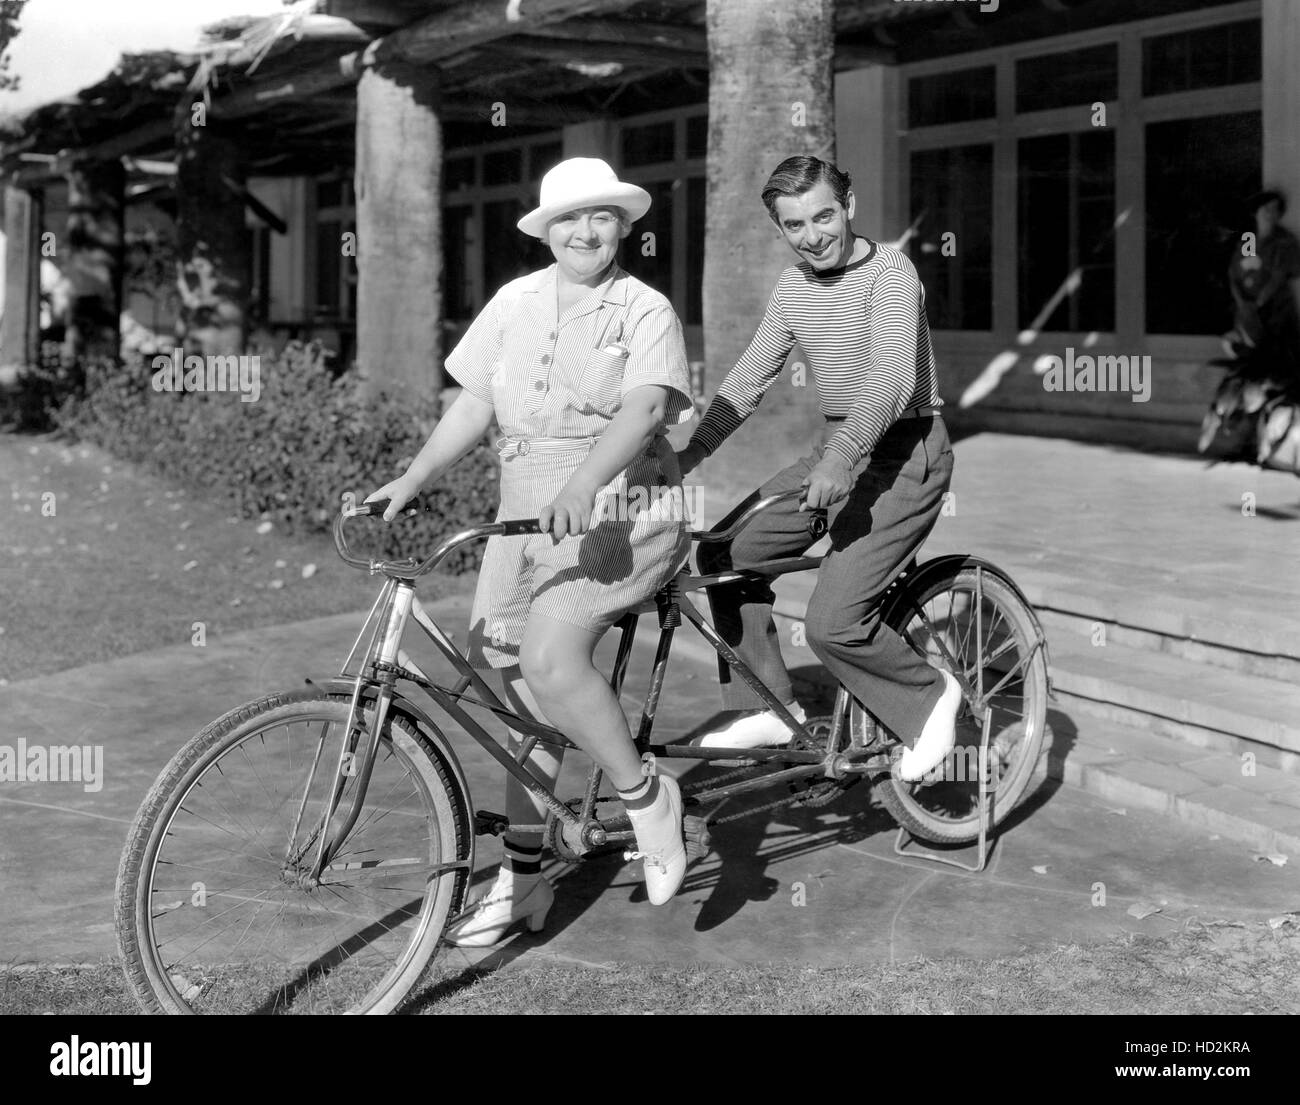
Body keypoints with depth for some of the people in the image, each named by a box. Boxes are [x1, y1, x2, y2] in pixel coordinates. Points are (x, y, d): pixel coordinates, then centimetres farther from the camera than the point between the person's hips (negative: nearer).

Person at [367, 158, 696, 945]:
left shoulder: (646, 310, -3)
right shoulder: (515, 304, 12)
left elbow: (645, 407, -19)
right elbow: (473, 407, 12)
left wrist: (584, 483, -36)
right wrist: (413, 479, -3)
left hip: (619, 513, -6)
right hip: (526, 517, 6)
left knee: (551, 657, -27)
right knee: (520, 698, 6)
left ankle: (645, 798, -5)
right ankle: (522, 879, 18)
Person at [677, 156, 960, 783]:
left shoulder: (890, 273, -15)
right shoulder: (792, 288, 9)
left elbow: (892, 379, -27)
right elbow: (749, 378, 10)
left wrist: (842, 454, -41)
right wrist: (693, 451, -1)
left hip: (903, 455, -8)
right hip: (838, 453, 8)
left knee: (833, 623, -19)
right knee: (726, 552, 3)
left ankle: (927, 695, 7)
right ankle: (766, 709, 13)